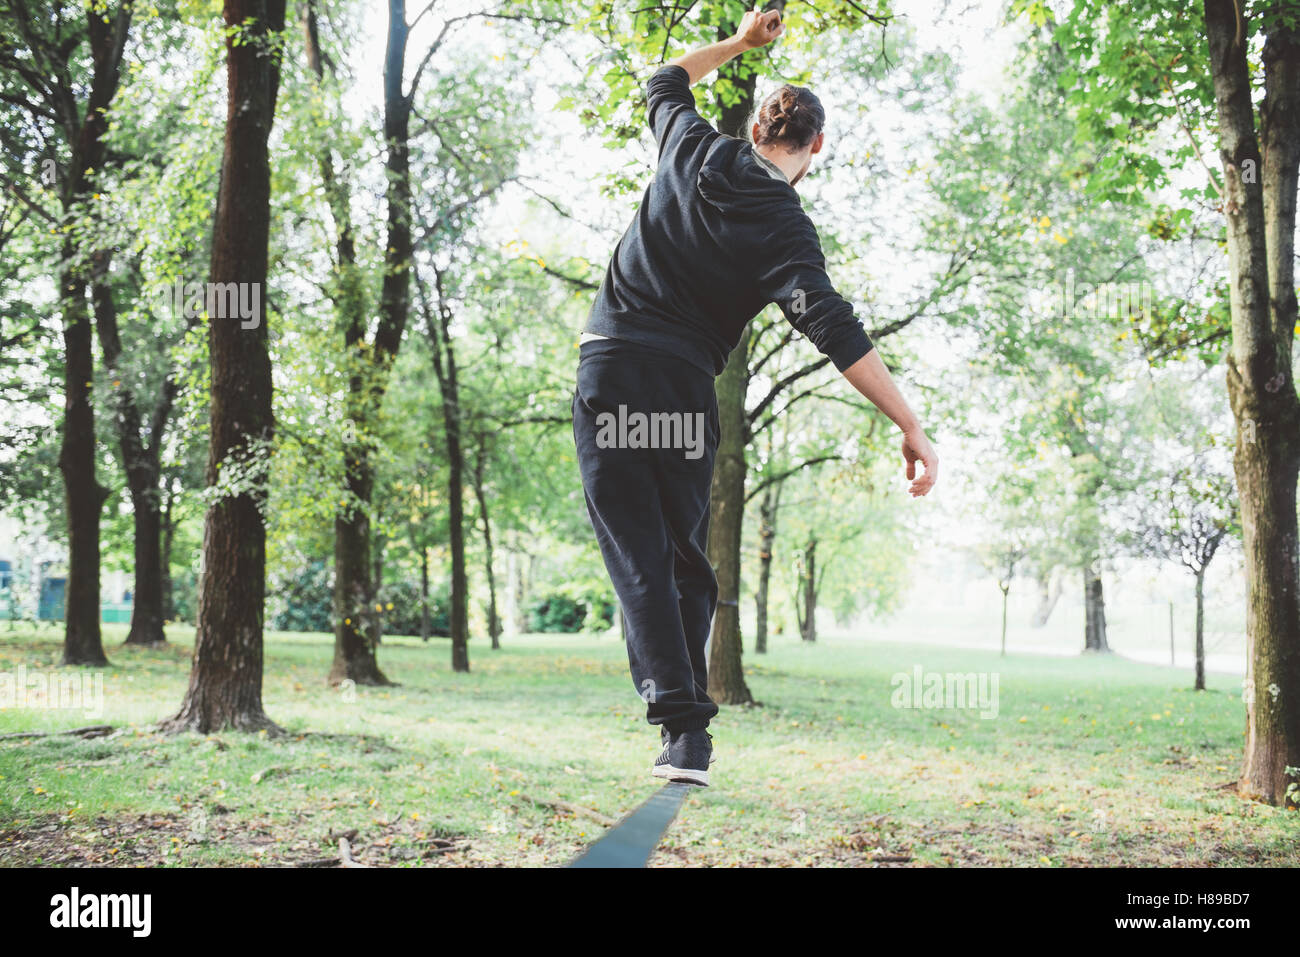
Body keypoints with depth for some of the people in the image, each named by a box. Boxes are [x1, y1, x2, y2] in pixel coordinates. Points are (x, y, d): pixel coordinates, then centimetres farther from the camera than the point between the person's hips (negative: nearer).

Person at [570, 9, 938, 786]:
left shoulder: (694, 152, 6)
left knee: (639, 559, -1)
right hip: (682, 388, -1)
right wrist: (913, 428, -18)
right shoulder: (785, 230, -3)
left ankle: (681, 718, -13)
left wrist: (739, 43, 40)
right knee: (686, 558, 14)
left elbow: (665, 84, 29)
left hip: (607, 368, 2)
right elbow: (835, 329, -16)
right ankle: (688, 737, 9)